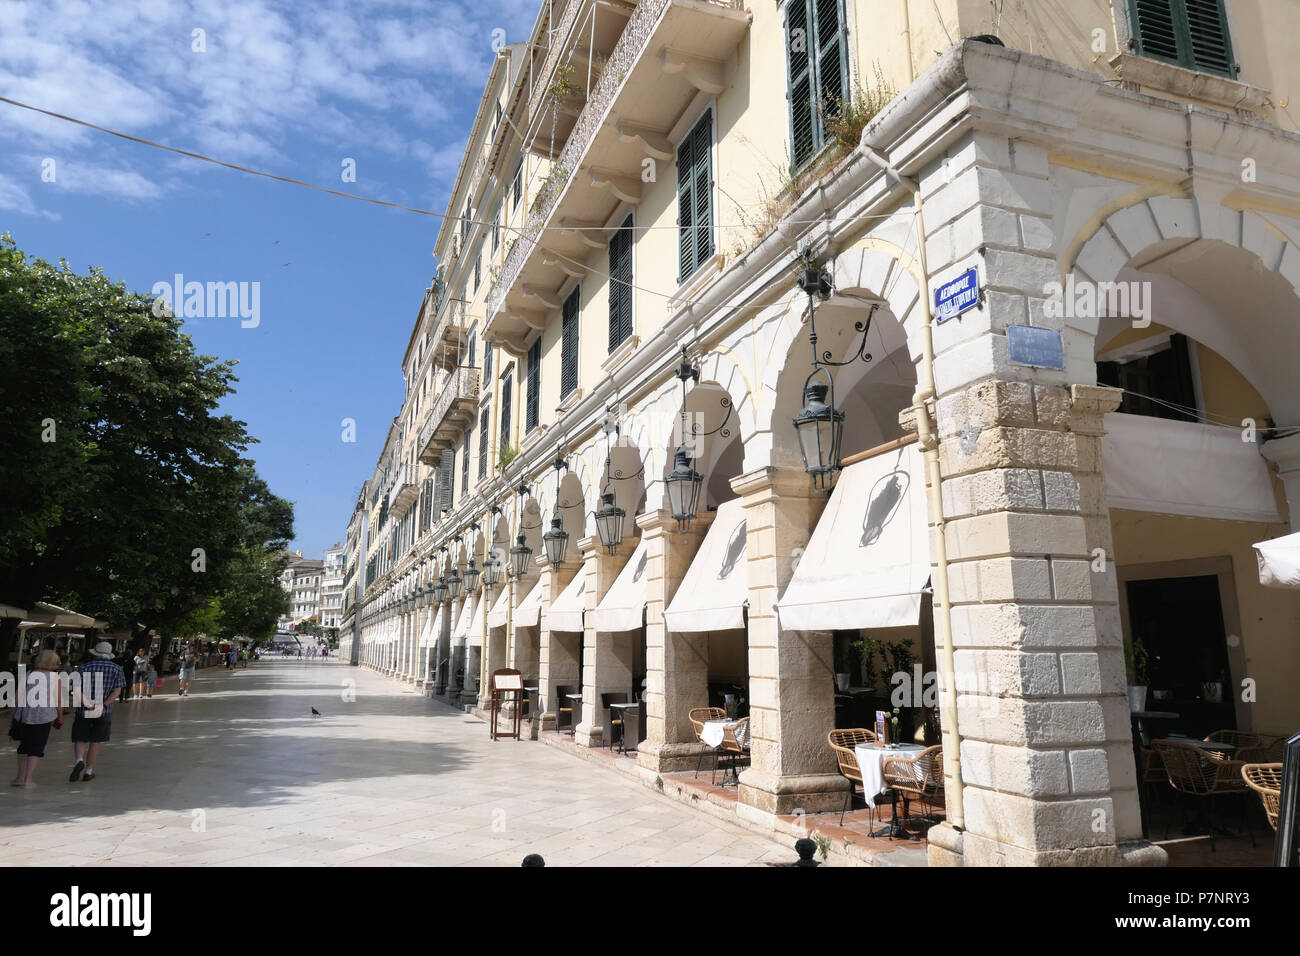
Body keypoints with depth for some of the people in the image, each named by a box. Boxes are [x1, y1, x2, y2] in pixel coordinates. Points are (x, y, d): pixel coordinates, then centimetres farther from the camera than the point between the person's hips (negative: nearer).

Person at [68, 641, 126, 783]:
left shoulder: (83, 668, 1)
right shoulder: (116, 669, 2)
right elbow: (117, 690, -8)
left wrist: (87, 704, -17)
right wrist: (103, 705, -13)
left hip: (83, 711, -1)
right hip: (104, 712, 1)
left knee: (80, 740, 8)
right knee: (95, 742, 10)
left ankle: (80, 760, -18)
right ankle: (88, 771, 14)